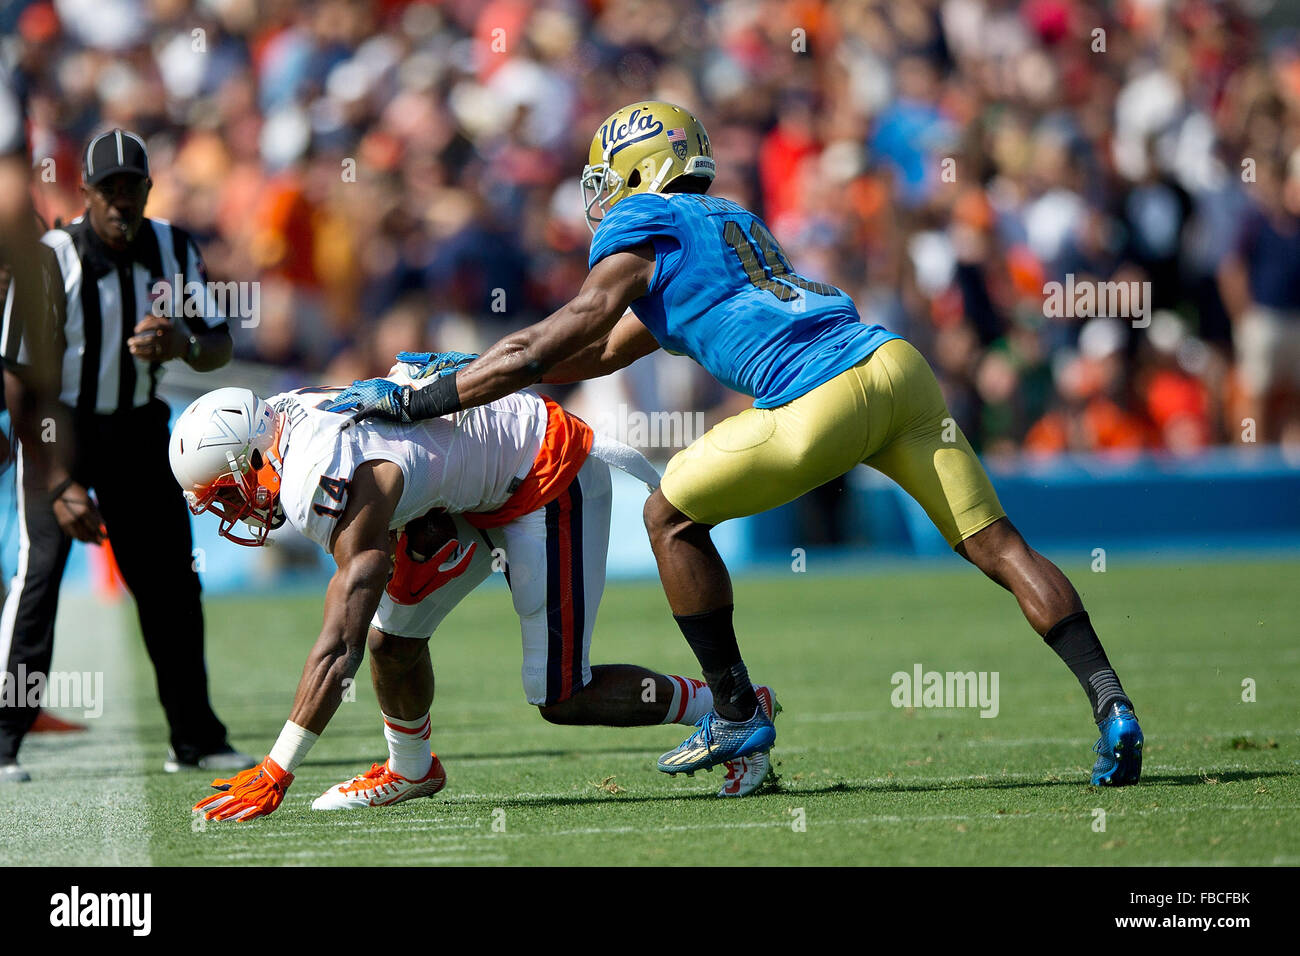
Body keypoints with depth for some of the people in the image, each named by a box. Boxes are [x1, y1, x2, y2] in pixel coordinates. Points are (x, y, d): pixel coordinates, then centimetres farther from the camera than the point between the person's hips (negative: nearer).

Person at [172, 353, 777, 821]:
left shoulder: (337, 486, -33)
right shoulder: (282, 415, -6)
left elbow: (340, 646, -35)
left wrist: (273, 774, -34)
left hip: (550, 479, -9)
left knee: (561, 698, -6)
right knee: (393, 634, 7)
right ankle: (410, 770, 32)